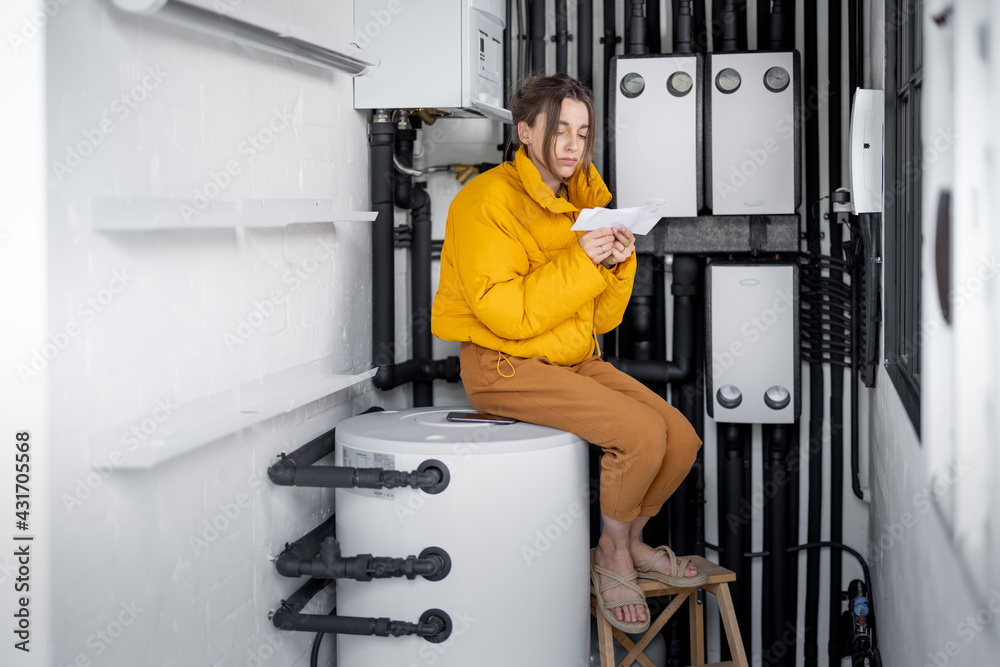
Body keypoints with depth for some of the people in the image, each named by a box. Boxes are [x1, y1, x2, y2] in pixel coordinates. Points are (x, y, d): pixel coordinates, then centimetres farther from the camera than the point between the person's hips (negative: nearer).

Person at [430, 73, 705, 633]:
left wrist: (618, 264, -9)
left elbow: (601, 318, 10)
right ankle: (613, 559, 2)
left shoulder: (586, 198, 10)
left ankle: (632, 543, 20)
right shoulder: (487, 200, -13)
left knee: (681, 440, -4)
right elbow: (508, 314, -22)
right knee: (642, 434, -22)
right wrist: (579, 260, -24)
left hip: (576, 361, 8)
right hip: (504, 366, -8)